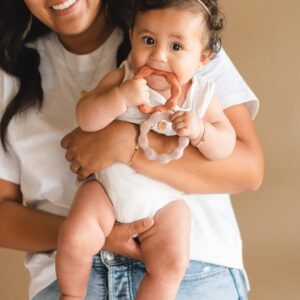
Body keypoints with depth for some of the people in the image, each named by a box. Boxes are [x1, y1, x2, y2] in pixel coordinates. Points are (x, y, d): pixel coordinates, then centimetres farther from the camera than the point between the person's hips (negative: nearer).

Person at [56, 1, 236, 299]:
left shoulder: (201, 96, -4)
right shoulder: (122, 78, -8)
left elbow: (226, 145, -7)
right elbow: (85, 119, -17)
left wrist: (199, 130, -27)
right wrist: (122, 97, -32)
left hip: (166, 199, 1)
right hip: (108, 187, -1)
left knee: (171, 264, -18)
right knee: (75, 240, -19)